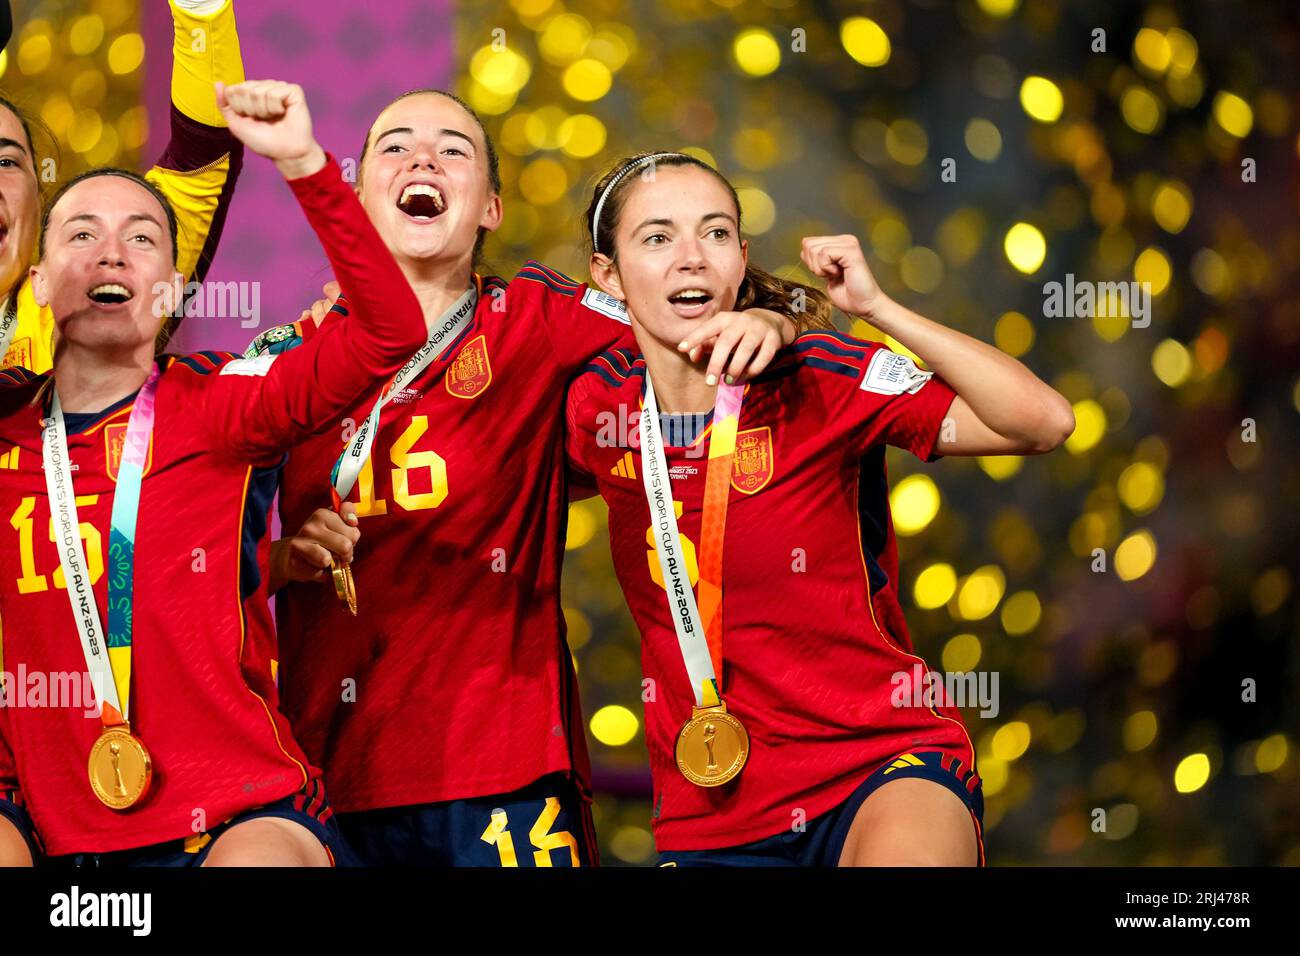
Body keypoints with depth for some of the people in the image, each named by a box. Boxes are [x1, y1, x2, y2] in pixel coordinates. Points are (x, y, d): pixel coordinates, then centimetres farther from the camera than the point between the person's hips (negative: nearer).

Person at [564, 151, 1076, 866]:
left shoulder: (820, 378, -8)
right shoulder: (597, 407, 1)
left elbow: (1042, 421, -17)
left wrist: (875, 306, -20)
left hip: (888, 761, -4)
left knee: (904, 858, -33)